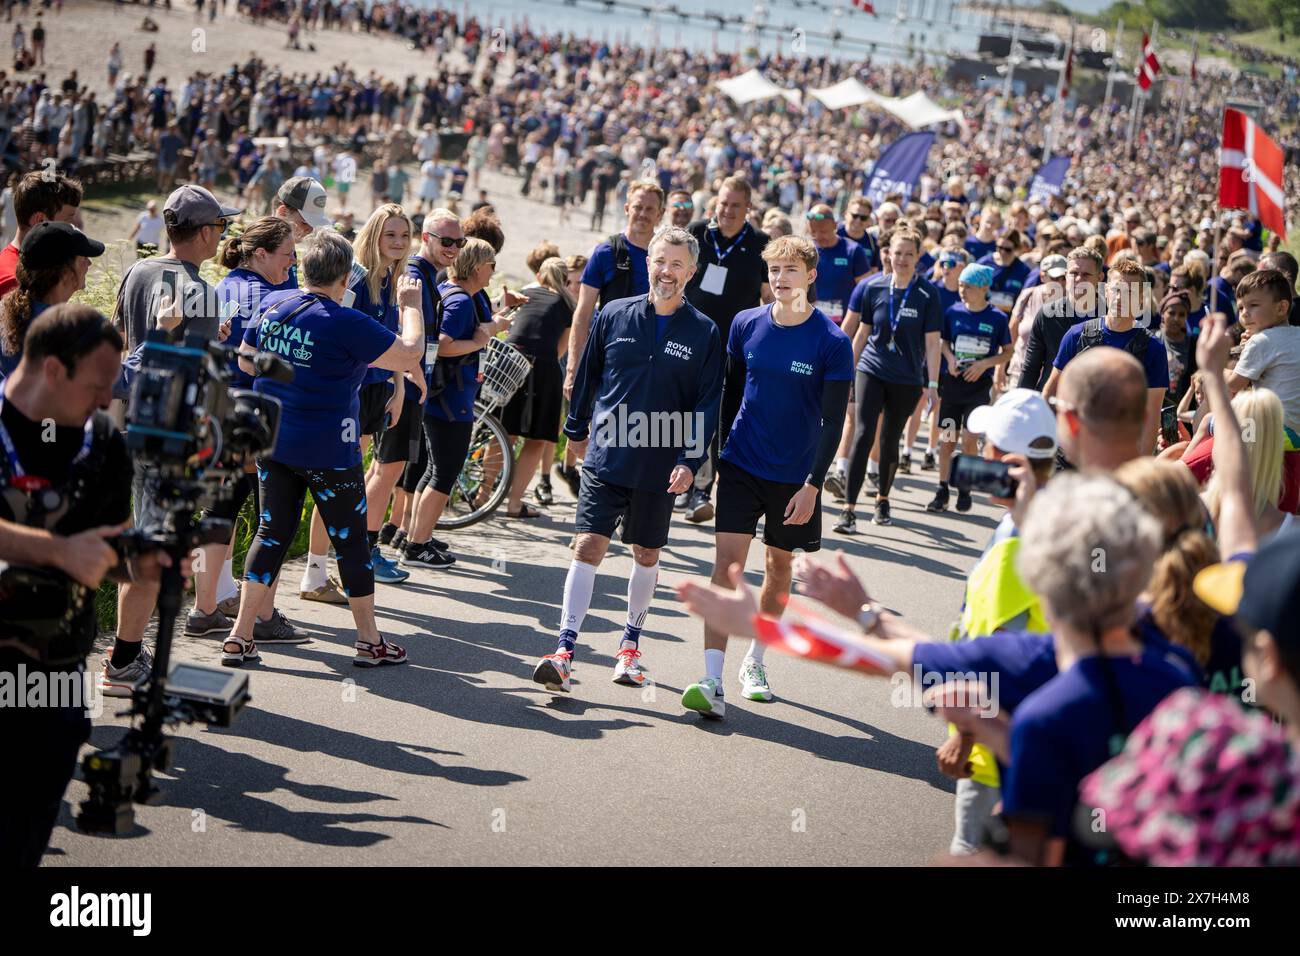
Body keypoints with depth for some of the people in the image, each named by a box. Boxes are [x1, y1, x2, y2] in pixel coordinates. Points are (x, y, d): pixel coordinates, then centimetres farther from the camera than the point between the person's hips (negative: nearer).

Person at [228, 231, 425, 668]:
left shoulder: (272, 304, 1)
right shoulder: (346, 324, -18)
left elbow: (245, 360, 15)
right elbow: (410, 355, -13)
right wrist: (410, 306, 1)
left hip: (272, 444, 6)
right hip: (329, 451, -6)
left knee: (271, 533, 12)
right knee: (350, 541, 7)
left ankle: (241, 636, 8)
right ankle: (369, 640, 17)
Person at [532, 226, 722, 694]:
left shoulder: (704, 332, -1)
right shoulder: (614, 315, 2)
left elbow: (708, 402, 0)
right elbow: (587, 374, 14)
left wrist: (690, 461, -9)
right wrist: (577, 429, 19)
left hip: (660, 468, 1)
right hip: (606, 457, 0)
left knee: (646, 554, 12)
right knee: (588, 546, -9)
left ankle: (630, 644, 29)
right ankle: (564, 652, -10)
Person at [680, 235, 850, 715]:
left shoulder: (832, 342, -10)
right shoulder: (746, 324, -1)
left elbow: (833, 421, -9)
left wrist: (813, 485, -13)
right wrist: (720, 451, 14)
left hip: (794, 476, -1)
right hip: (741, 466, 1)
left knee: (779, 569, 14)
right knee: (727, 563, -11)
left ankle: (754, 662, 35)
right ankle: (713, 680, -16)